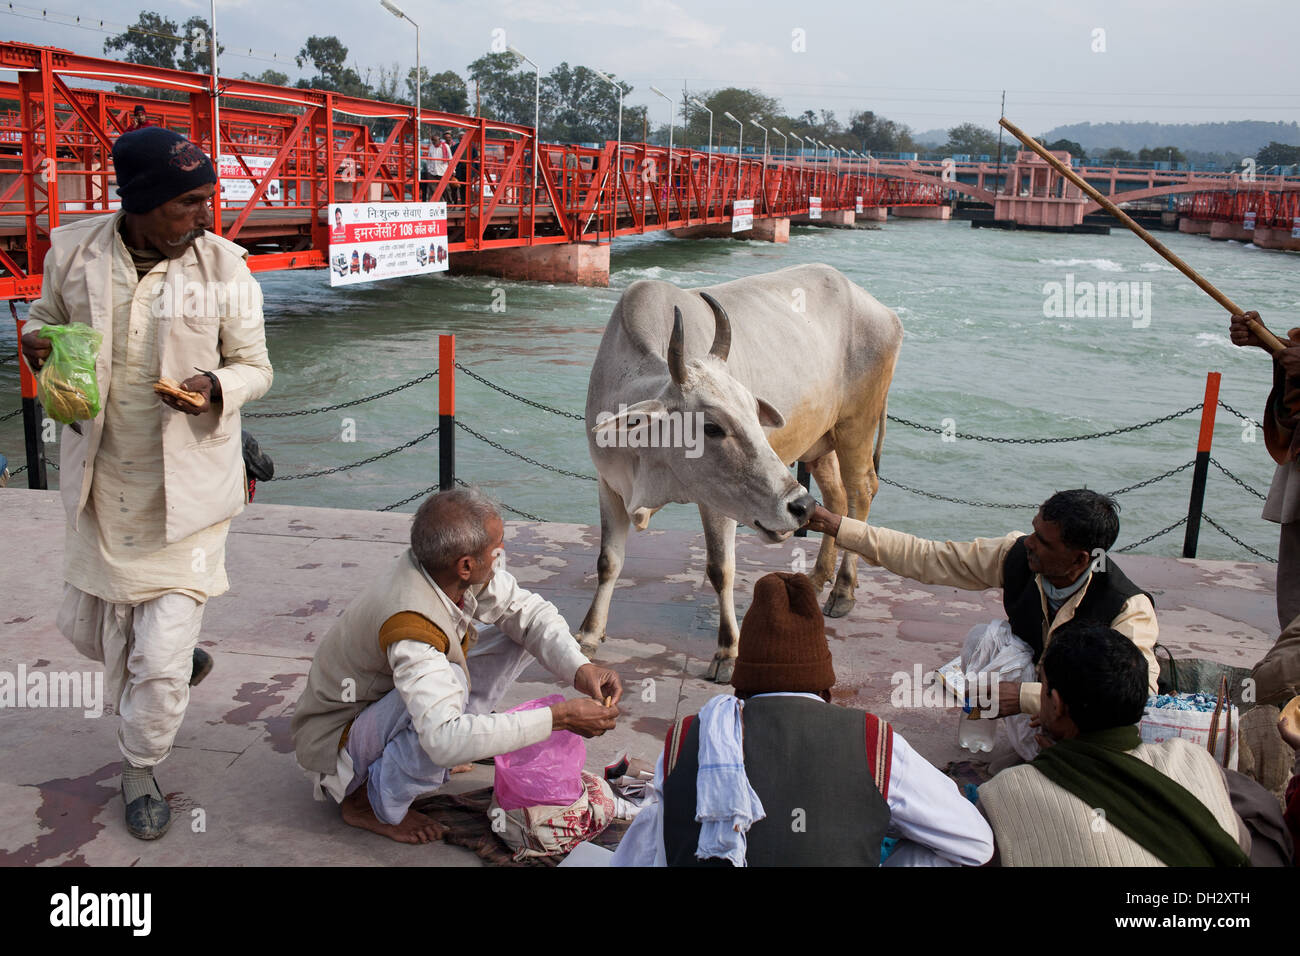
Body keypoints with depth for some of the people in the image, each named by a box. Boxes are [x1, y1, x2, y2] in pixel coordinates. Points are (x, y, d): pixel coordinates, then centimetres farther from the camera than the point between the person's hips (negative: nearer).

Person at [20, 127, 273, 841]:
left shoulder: (223, 265, -10)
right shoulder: (73, 251, -4)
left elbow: (255, 366, -2)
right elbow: (45, 321, 14)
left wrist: (216, 388, -24)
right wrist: (36, 344, -10)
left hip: (185, 491, -3)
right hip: (100, 483, 4)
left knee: (161, 660, -1)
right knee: (86, 627, 20)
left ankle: (140, 772, 27)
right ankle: (179, 663, 52)